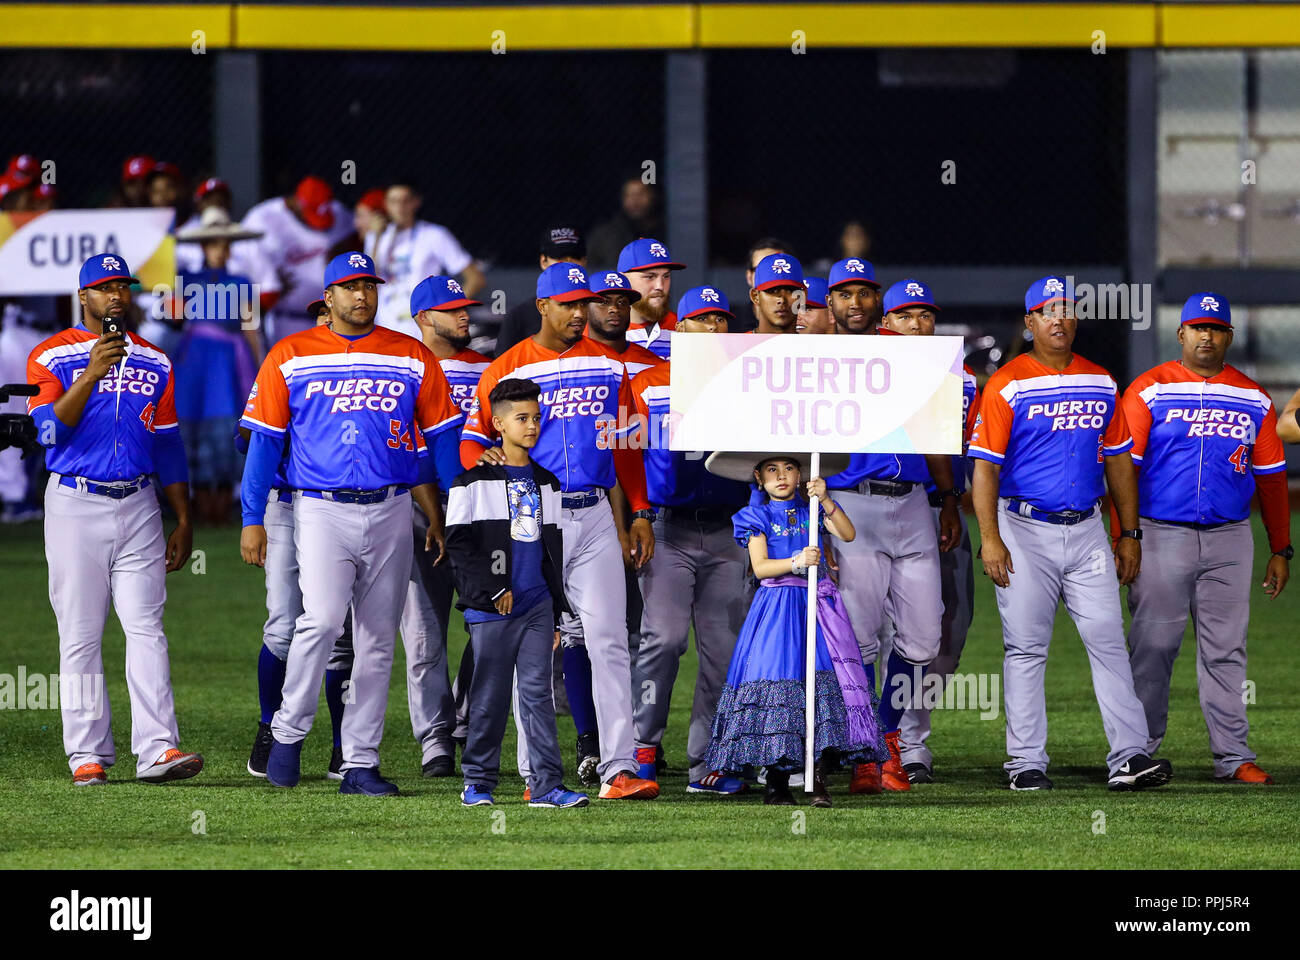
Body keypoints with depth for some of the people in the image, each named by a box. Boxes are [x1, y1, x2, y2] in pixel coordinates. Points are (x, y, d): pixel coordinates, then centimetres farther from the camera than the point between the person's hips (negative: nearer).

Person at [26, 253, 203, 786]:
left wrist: (183, 519, 12)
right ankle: (87, 755, 2)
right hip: (75, 506, -3)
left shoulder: (153, 362, 13)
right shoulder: (52, 357, 0)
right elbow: (49, 431, -14)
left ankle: (157, 750, -14)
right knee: (80, 635, -1)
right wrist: (93, 373, -24)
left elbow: (167, 444, 16)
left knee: (146, 627, -7)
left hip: (138, 507, 3)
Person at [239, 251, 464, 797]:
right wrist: (252, 520, -2)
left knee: (377, 642, 3)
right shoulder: (291, 357, 4)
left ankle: (360, 763, 8)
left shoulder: (414, 360, 8)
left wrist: (444, 520, 6)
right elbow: (264, 440, 4)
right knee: (323, 619, -20)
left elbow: (441, 441, 11)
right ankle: (288, 732, -2)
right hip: (322, 510, -3)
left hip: (390, 512, 3)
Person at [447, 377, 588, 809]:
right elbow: (459, 544, -5)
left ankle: (547, 784, -4)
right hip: (491, 609, -4)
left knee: (537, 691, -1)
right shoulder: (474, 481, -1)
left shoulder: (545, 483, 16)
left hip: (537, 604, 4)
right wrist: (494, 591, -10)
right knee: (490, 695, 0)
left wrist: (556, 609, 17)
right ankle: (478, 781, 9)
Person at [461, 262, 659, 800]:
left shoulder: (607, 366, 11)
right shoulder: (507, 370, 0)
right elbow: (473, 440, 2)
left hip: (594, 516, 3)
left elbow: (625, 443, 16)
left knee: (608, 640, -6)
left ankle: (619, 768, -11)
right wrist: (486, 459, -21)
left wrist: (641, 513, 12)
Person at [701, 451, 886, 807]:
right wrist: (797, 562, -18)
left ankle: (819, 782, -10)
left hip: (818, 604, 2)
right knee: (776, 683, -10)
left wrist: (825, 501, -16)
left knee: (826, 682, -10)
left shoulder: (811, 510, 13)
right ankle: (777, 784, -5)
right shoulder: (757, 517, 7)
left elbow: (847, 533, -3)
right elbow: (760, 567, -4)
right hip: (777, 605, -2)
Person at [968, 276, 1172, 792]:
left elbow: (1117, 459, 16)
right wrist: (990, 538, -17)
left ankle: (1129, 758, -8)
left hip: (1086, 531, 4)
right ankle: (1027, 764, 5)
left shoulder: (1101, 384, 11)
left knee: (1108, 640, -4)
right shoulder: (1007, 385, -4)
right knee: (1026, 648, 0)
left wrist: (1129, 534, 12)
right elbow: (985, 465, -8)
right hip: (1026, 531, -4)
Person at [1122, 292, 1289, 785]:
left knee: (1225, 651, 3)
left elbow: (1271, 477, 13)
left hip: (1228, 540, 3)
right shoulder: (1149, 391, 1)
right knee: (1152, 646, -2)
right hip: (1162, 536, -3)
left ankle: (1233, 757, 5)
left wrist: (1281, 550, 9)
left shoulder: (1253, 400, 10)